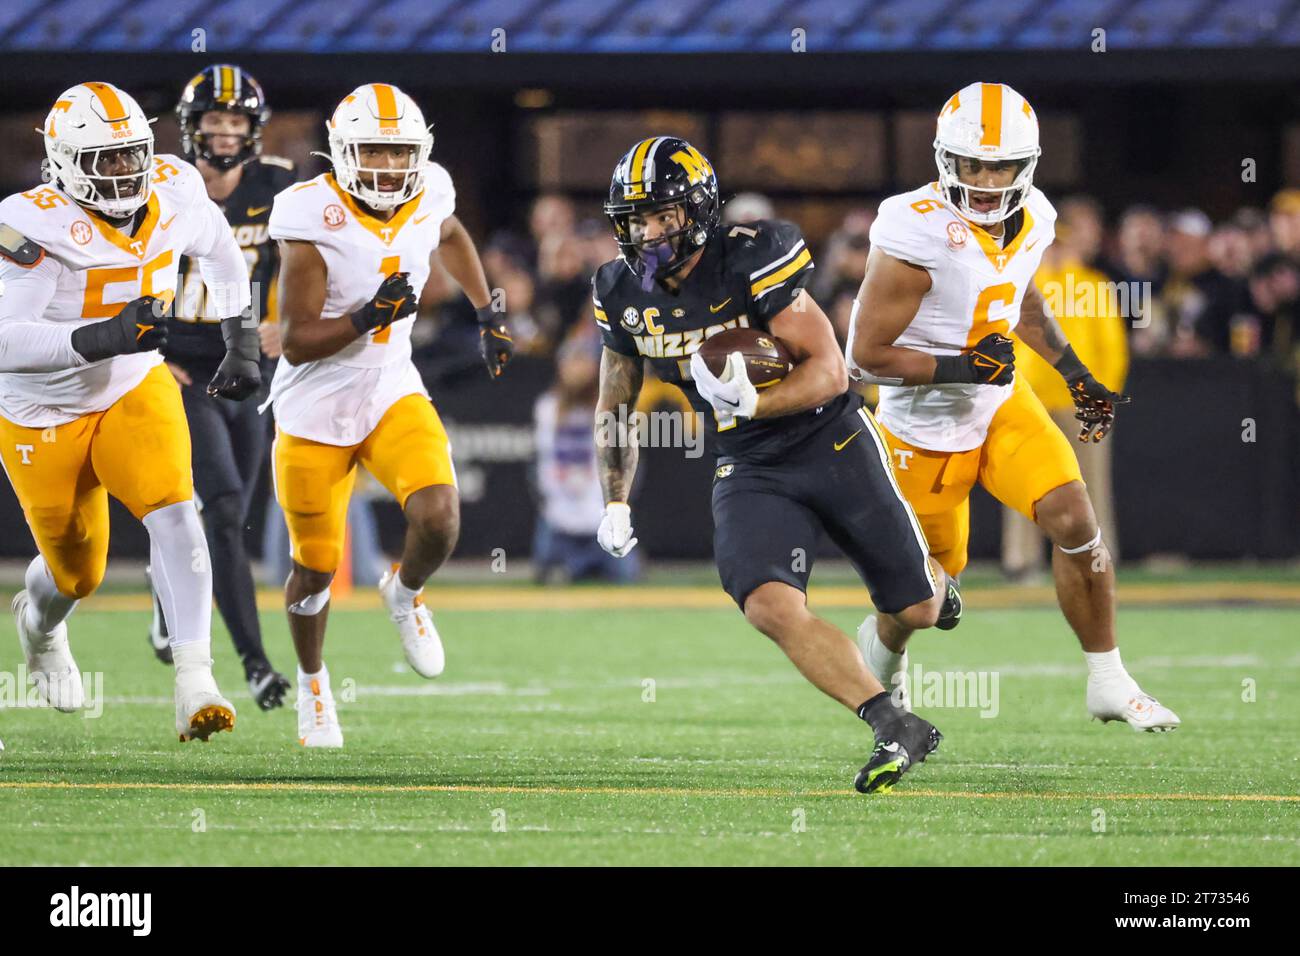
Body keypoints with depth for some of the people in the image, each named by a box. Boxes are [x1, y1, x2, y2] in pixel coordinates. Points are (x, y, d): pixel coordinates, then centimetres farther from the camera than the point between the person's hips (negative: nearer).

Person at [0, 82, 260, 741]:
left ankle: (194, 682, -25)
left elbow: (218, 250, 12)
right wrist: (103, 338, -46)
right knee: (77, 574, 13)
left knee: (172, 511, -24)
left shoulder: (173, 193, -12)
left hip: (133, 392, 3)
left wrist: (242, 346, 11)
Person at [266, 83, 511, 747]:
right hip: (315, 412, -3)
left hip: (393, 395, 3)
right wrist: (369, 316, -34)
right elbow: (296, 343, -22)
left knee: (438, 518, -21)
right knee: (316, 567, 9)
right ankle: (311, 681, 37)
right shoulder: (313, 220, -22)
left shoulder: (428, 198, -7)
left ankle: (405, 593, 13)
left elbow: (451, 237, 21)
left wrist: (486, 314, 18)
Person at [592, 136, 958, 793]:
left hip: (830, 442, -3)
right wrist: (616, 503, 9)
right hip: (748, 470, 3)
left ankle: (930, 585, 45)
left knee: (915, 611, 4)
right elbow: (615, 404, 14)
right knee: (769, 607, -24)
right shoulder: (624, 293, -3)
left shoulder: (750, 262, -20)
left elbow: (830, 370, -19)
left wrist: (753, 403, -35)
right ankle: (895, 729, -22)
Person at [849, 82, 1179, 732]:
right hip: (926, 427, -5)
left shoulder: (1032, 218, -5)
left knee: (1075, 522, -13)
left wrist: (1076, 377, 13)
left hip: (1003, 406, 5)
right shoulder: (915, 235, -27)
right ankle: (880, 659, 44)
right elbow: (868, 353, -21)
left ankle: (1109, 685, 1)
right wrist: (960, 368, -28)